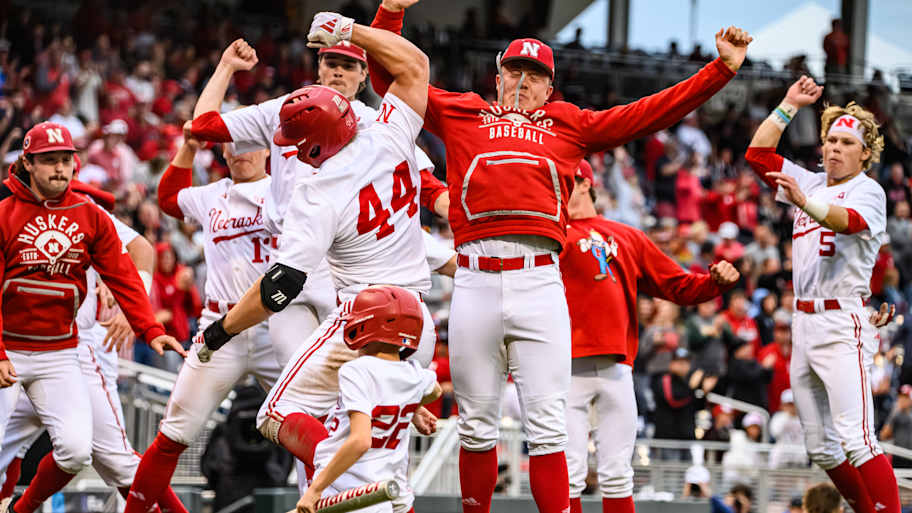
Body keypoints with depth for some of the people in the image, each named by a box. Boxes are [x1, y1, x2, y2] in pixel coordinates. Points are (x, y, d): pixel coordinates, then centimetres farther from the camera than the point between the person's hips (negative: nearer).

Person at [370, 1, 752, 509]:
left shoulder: (569, 125, 23)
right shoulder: (461, 114, 23)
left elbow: (653, 111, 20)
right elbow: (390, 78, 23)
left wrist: (722, 68, 15)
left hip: (539, 281, 0)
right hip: (475, 279, 0)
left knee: (548, 425, -6)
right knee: (476, 425, 3)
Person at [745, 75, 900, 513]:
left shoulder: (869, 192, -3)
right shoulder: (811, 183, 17)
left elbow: (848, 220, -25)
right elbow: (758, 154, 16)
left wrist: (804, 202, -43)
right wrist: (788, 107, 10)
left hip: (842, 324, -8)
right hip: (804, 324, 8)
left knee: (856, 440, -21)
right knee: (821, 448, 8)